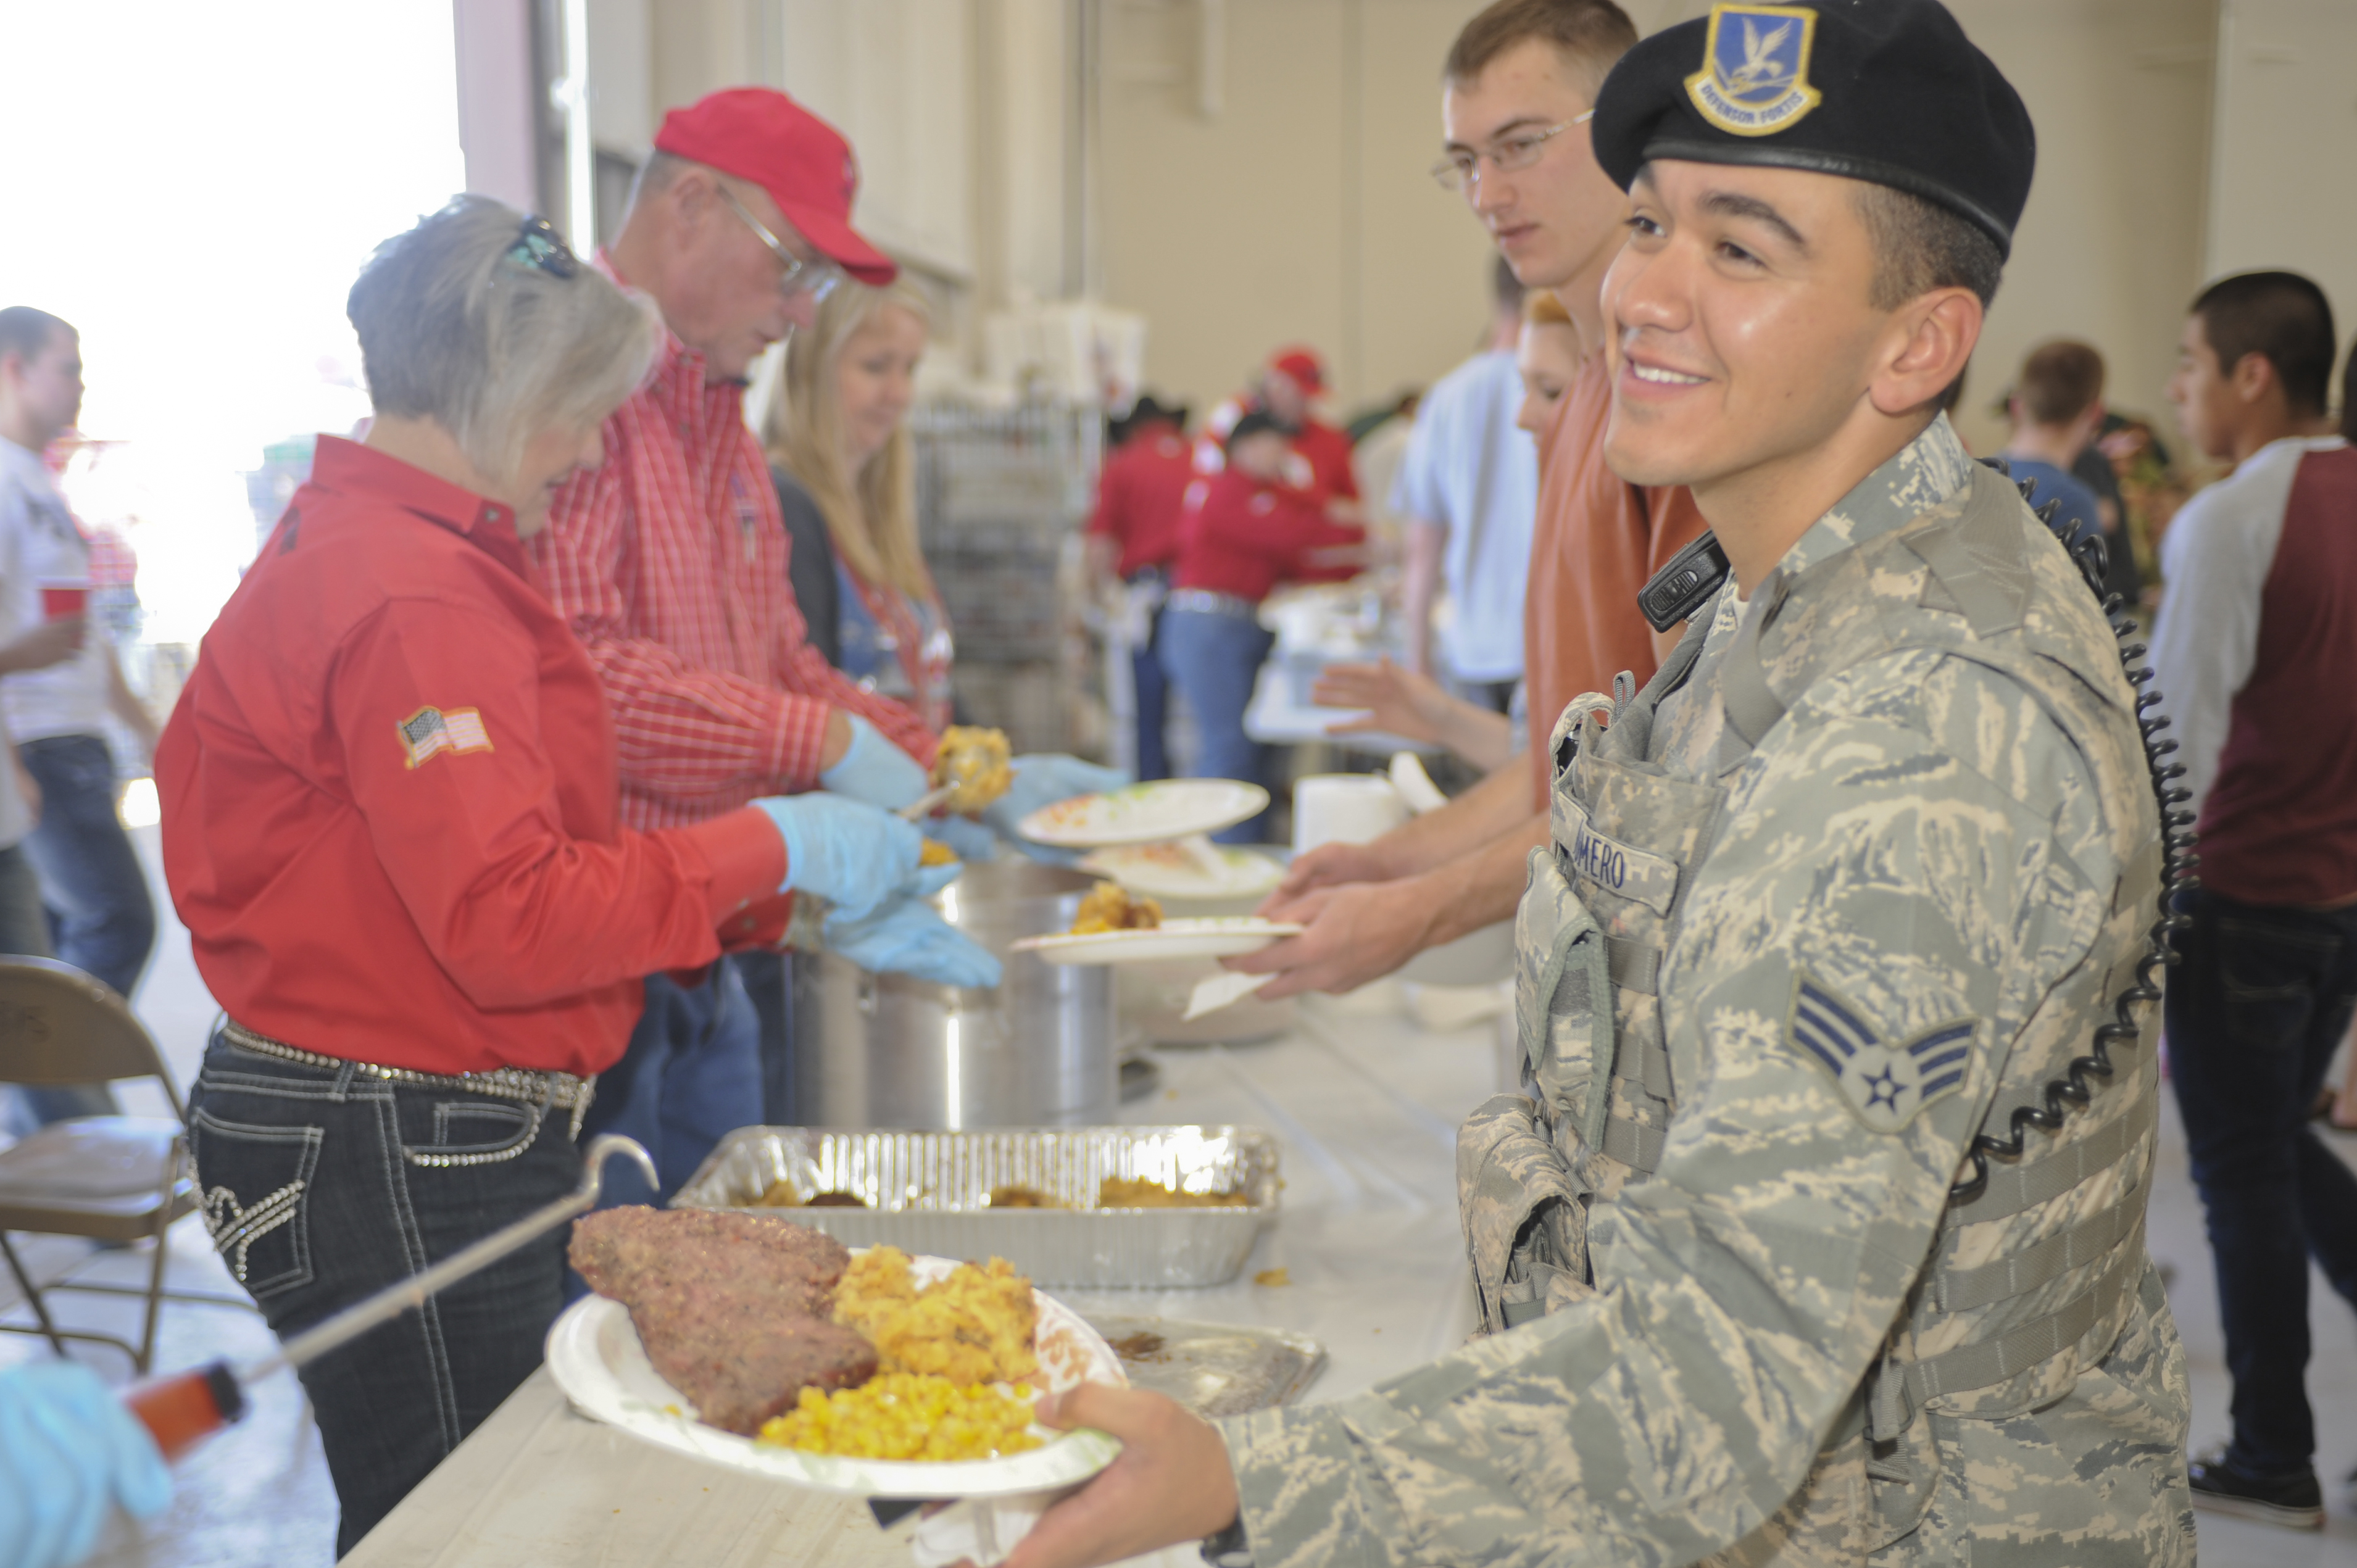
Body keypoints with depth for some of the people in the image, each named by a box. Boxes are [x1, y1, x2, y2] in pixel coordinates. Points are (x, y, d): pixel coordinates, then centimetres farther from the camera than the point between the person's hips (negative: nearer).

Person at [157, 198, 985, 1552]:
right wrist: (772, 847, -15)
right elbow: (511, 922, -25)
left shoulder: (363, 552, 14)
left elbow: (554, 852, 13)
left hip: (437, 1140, 10)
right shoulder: (410, 596, -20)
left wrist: (806, 906, 8)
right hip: (393, 1167, -10)